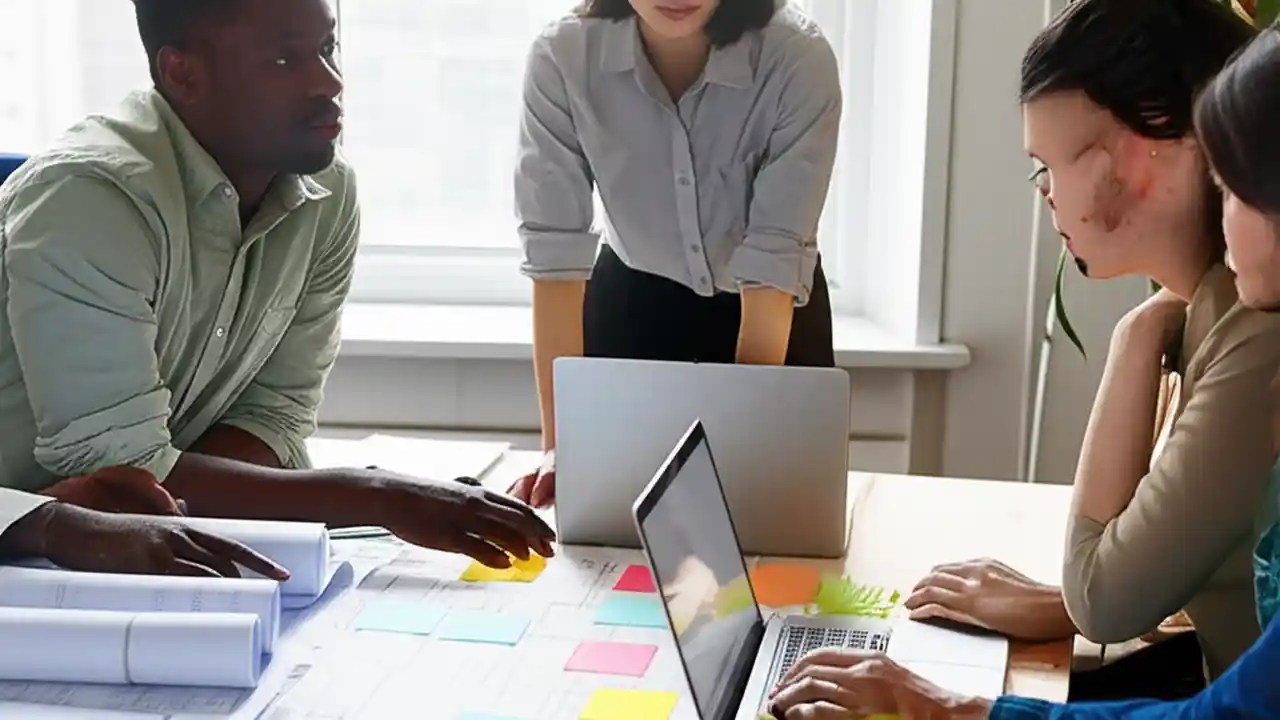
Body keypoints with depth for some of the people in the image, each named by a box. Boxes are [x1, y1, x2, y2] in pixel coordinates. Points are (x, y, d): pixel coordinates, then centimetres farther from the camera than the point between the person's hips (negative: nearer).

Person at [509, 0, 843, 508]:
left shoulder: (800, 61, -30)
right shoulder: (561, 60, -26)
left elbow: (775, 261, -31)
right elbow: (555, 253, -26)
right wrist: (558, 442, -30)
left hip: (776, 314, 0)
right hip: (634, 301, 1)